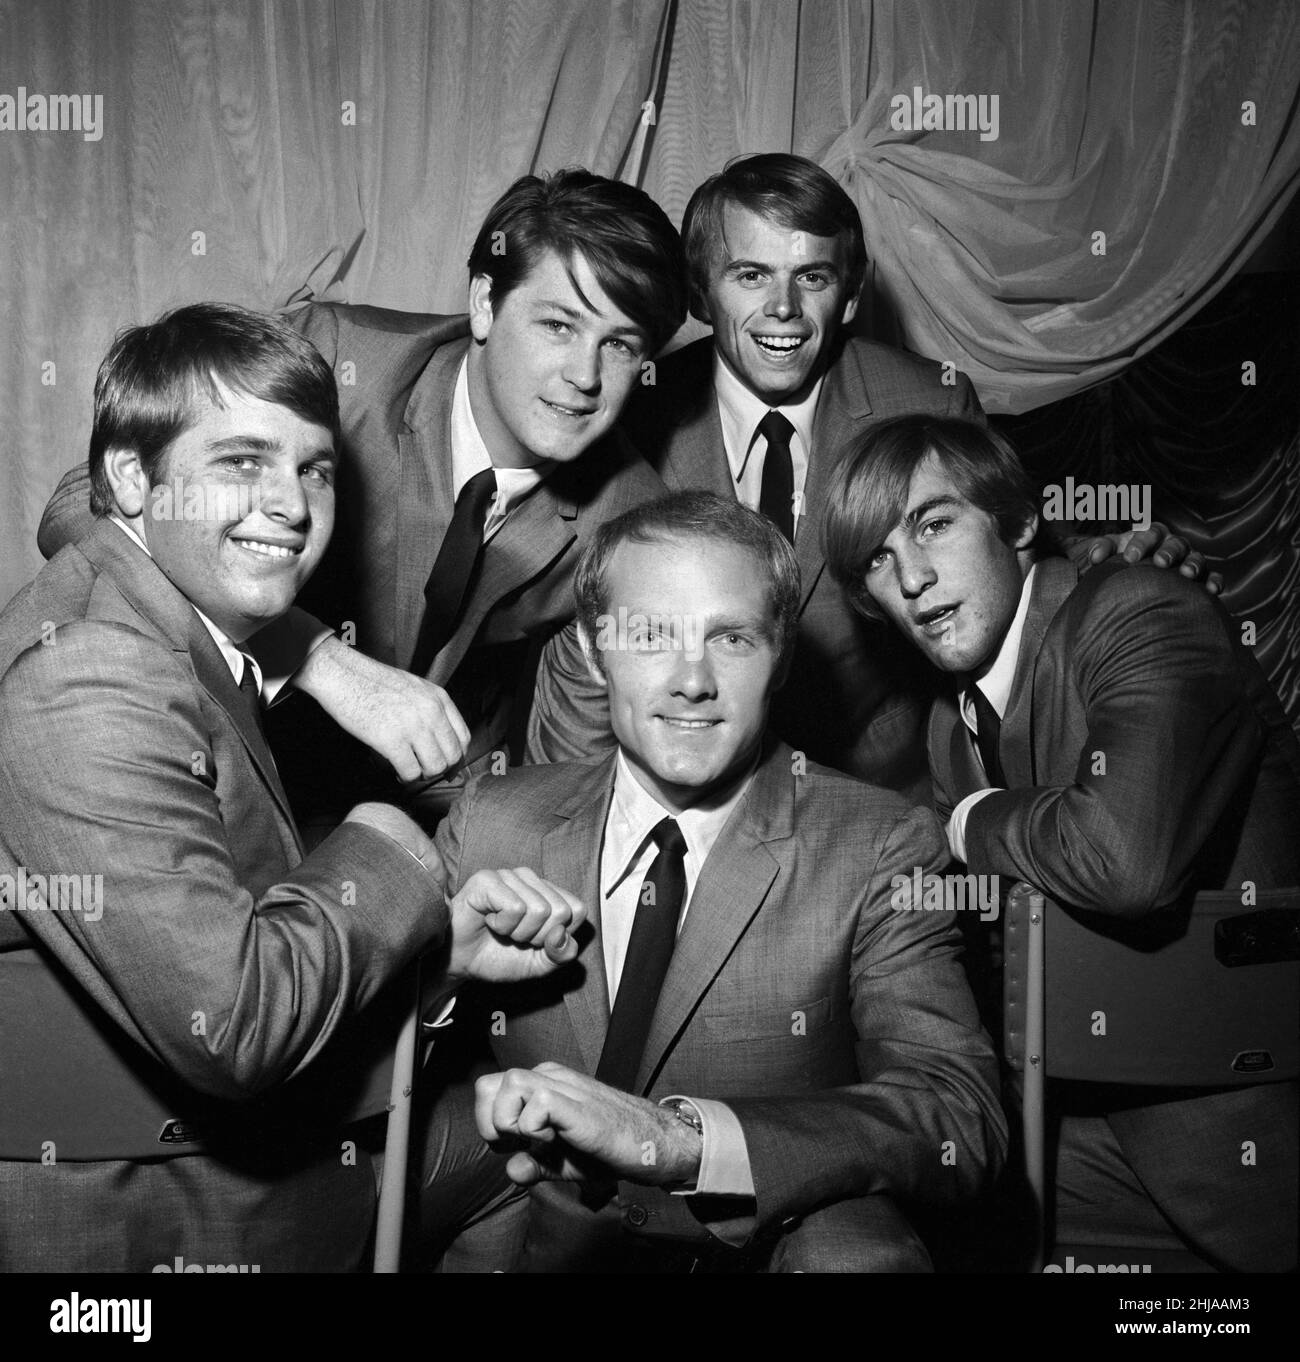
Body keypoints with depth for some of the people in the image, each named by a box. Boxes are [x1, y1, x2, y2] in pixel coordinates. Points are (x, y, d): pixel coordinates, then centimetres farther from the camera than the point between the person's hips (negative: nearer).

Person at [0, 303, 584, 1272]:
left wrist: (443, 940, -5)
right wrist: (382, 859, -14)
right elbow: (233, 1023, -28)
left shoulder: (194, 656, 9)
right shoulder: (88, 684, -23)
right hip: (130, 1234, -9)